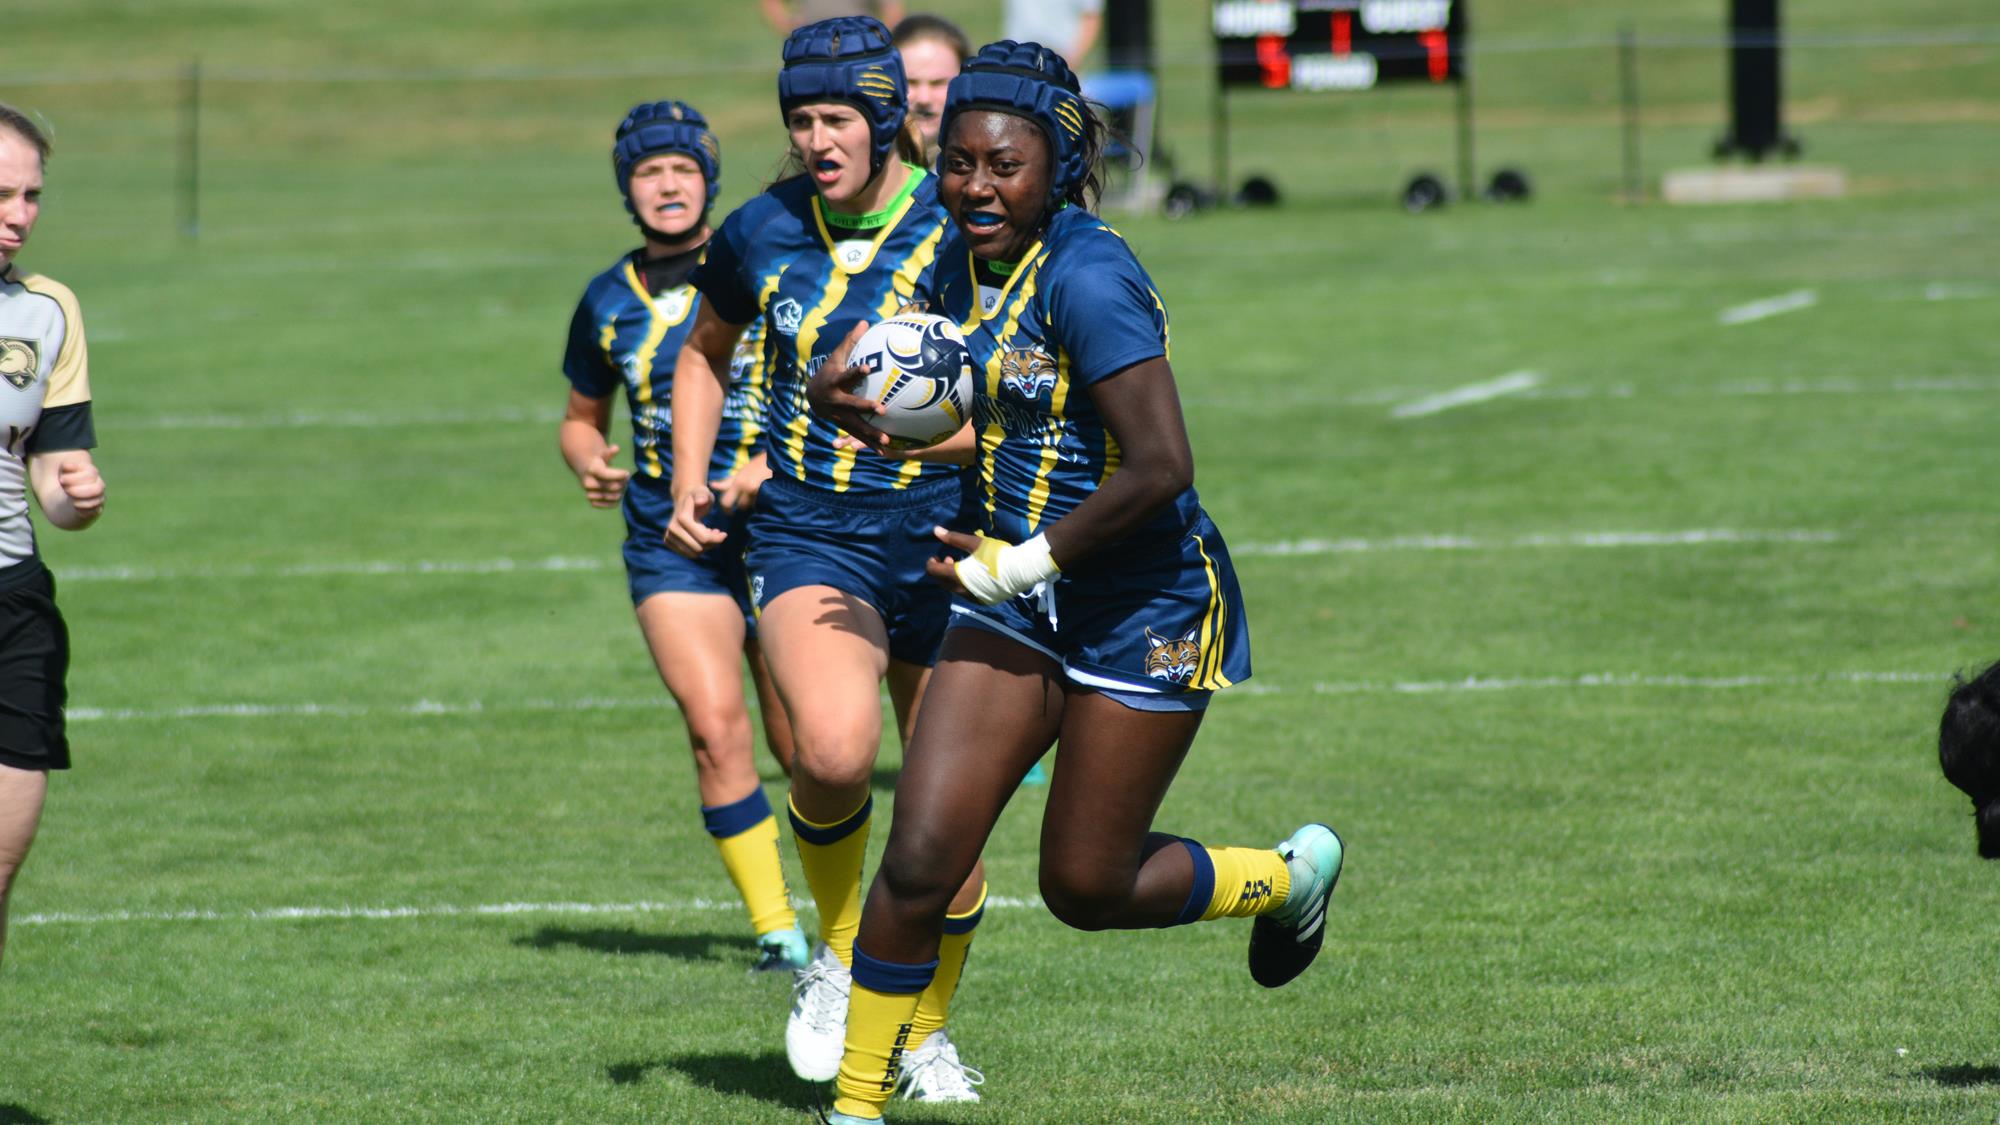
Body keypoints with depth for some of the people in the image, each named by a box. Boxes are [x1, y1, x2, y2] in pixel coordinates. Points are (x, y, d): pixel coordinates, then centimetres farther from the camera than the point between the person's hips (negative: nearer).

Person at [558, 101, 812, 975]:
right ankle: (774, 926, -12)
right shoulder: (608, 301, 9)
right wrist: (589, 462, 1)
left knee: (802, 746, 2)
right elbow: (582, 416, 24)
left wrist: (776, 464, -15)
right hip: (668, 539, 2)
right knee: (715, 727, -18)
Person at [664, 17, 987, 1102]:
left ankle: (925, 1032, 28)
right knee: (834, 748, -28)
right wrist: (688, 486, 7)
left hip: (943, 541, 0)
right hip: (808, 539, 0)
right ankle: (837, 951, -1)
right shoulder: (760, 234, 0)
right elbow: (704, 352, 19)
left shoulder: (957, 227, -7)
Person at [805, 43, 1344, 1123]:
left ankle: (1293, 875, 33)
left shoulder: (1087, 277, -23)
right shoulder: (966, 263, 2)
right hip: (1020, 599, 7)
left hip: (1144, 611, -7)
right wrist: (890, 418, 2)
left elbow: (1160, 467, -28)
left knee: (1086, 889, 6)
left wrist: (1025, 560, -19)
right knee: (919, 861, -5)